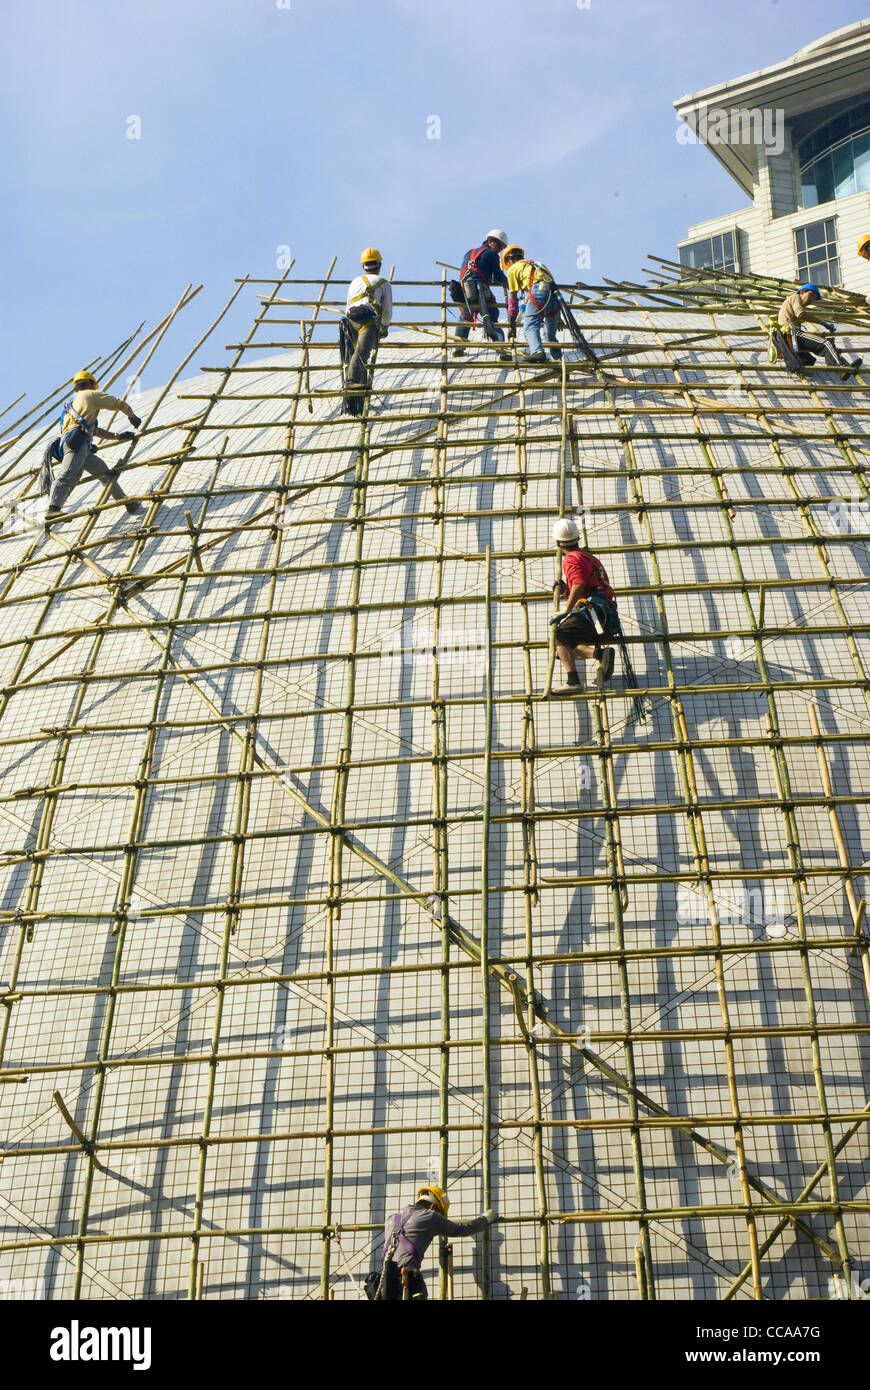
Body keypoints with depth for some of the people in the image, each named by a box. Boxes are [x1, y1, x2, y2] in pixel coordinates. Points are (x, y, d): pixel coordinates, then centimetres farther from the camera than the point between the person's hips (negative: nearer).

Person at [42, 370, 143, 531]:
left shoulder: (71, 403, 40)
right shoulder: (90, 395, 16)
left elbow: (95, 430, 42)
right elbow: (120, 404, 19)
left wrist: (118, 436, 43)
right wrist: (133, 417, 38)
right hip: (77, 441, -9)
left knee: (106, 472, 20)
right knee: (68, 475, -28)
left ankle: (126, 502, 28)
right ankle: (53, 510, -46)